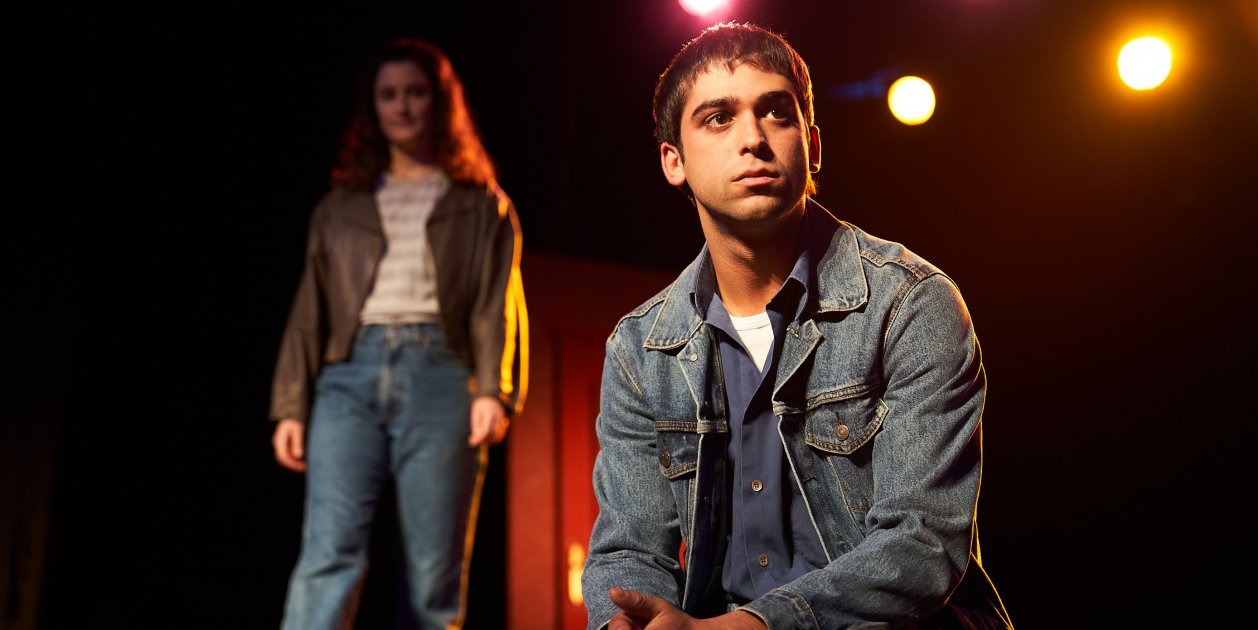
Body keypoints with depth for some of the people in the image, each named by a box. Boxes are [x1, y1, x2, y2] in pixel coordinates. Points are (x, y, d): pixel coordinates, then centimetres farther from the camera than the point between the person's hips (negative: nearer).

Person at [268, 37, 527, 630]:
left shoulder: (481, 205, 16)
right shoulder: (339, 207, 22)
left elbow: (498, 304, 4)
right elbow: (308, 313, 17)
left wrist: (494, 390, -11)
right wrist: (290, 405, 7)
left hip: (439, 372, -1)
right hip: (351, 373, 2)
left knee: (435, 570, -4)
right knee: (329, 551, -14)